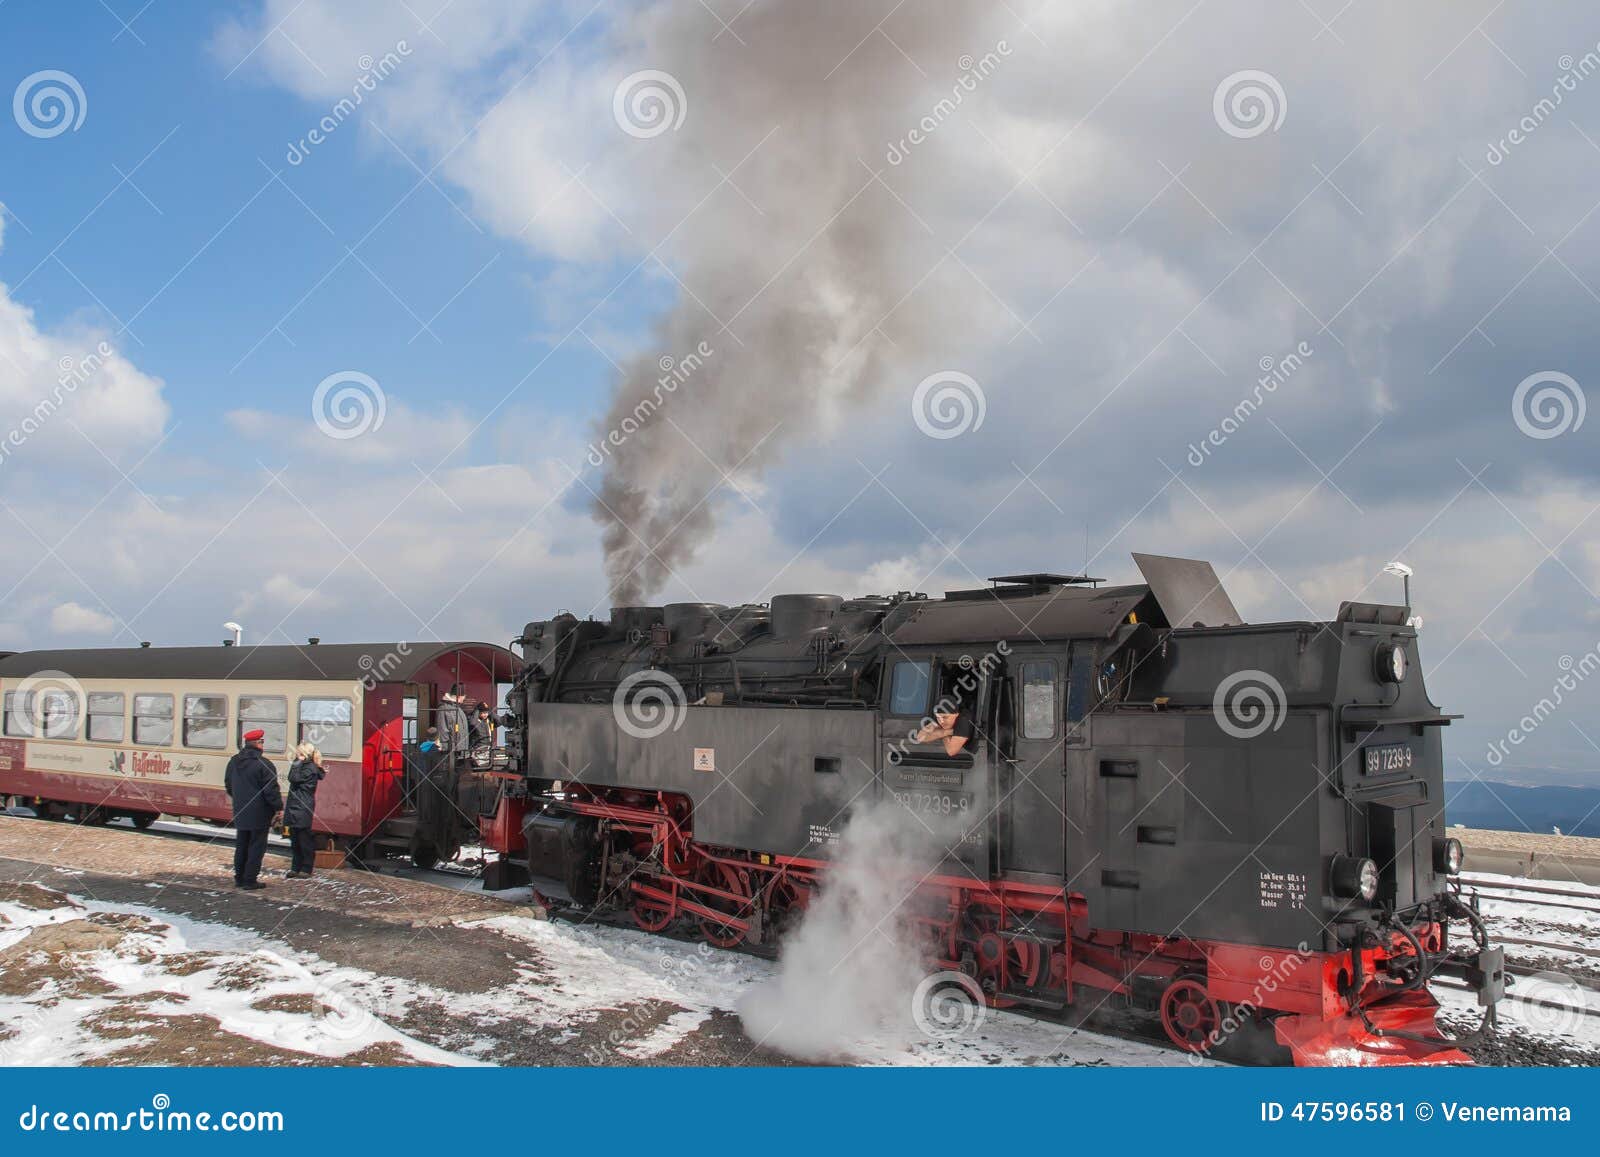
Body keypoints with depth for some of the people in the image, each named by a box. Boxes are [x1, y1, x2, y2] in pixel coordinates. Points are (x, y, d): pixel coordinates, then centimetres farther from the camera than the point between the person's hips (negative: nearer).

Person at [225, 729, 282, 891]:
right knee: (256, 847, 1)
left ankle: (239, 878, 23)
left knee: (241, 845, 17)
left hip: (240, 813, 7)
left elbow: (228, 784, 20)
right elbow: (271, 789, -18)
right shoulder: (263, 764, -19)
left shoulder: (234, 762, 6)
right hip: (259, 814, -7)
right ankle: (250, 881, 2)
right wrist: (278, 807, -8)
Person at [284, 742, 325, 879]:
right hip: (295, 809, 10)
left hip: (302, 810, -10)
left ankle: (306, 870, 2)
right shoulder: (305, 767, 17)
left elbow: (294, 778, -21)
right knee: (295, 841, 13)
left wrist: (297, 763, -16)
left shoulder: (310, 769, -12)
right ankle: (295, 869, 20)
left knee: (305, 841, -3)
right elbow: (293, 779, 15)